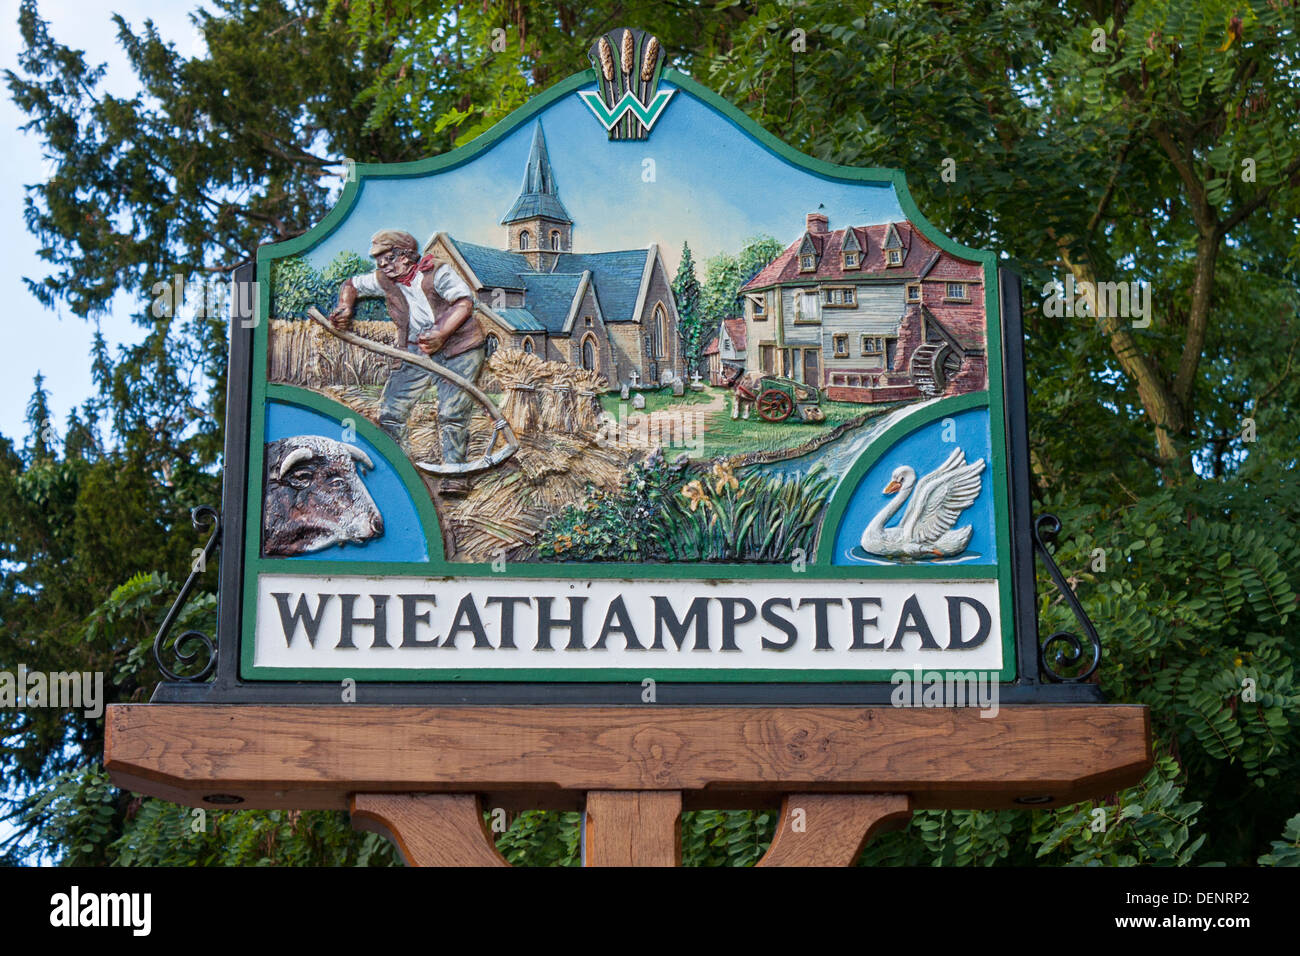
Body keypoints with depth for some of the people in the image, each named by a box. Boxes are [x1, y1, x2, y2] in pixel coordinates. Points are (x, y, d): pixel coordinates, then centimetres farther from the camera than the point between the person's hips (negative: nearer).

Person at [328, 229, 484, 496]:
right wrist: (345, 308, -2)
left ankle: (455, 474, -5)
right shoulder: (384, 281, 5)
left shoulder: (437, 272, -11)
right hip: (416, 351, 5)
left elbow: (464, 303, -19)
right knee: (390, 410, -3)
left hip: (458, 348, -5)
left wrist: (441, 334, -31)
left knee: (452, 413, -14)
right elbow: (351, 285, 20)